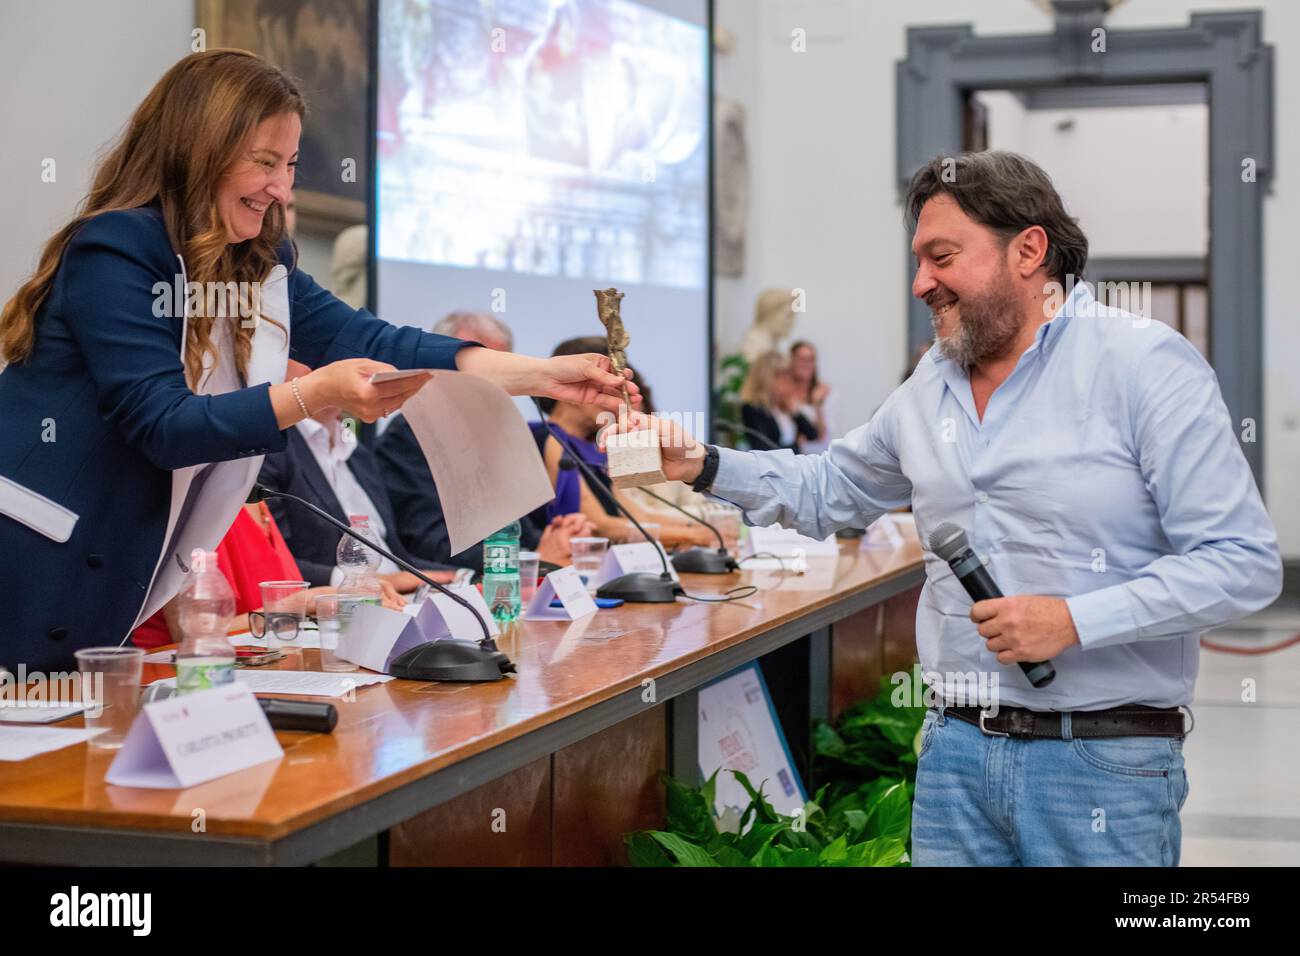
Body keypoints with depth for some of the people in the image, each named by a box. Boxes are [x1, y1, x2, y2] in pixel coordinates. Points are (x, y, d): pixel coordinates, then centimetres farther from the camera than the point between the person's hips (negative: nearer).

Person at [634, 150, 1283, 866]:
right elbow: (830, 491, 25)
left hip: (1103, 762, -5)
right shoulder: (929, 386, 10)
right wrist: (701, 465, 10)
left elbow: (1244, 562, -15)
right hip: (956, 748, 5)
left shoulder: (1147, 364, -10)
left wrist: (1075, 619, -21)